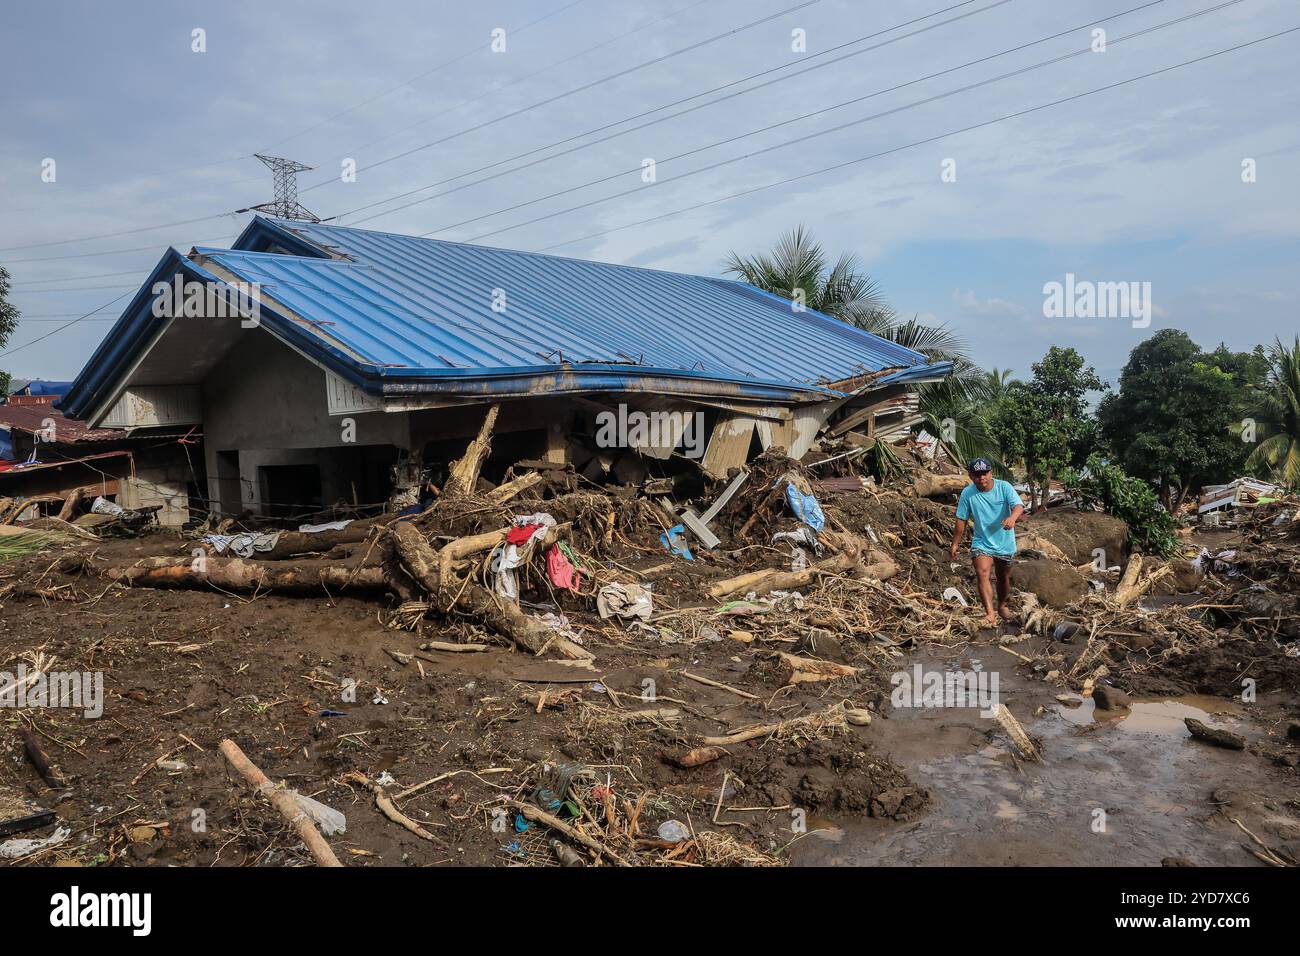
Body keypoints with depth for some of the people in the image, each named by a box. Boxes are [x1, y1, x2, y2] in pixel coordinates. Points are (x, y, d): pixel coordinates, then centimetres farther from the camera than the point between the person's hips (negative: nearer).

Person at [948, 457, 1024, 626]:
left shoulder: (1004, 487, -13)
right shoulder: (967, 493, -11)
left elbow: (1018, 506, -26)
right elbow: (962, 520, -3)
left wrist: (1012, 517, -49)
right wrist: (955, 544, 0)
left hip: (1005, 543, 1)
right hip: (981, 543, -1)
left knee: (1004, 578, 19)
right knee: (982, 574, -24)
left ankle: (1002, 606, 45)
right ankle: (990, 613, -31)